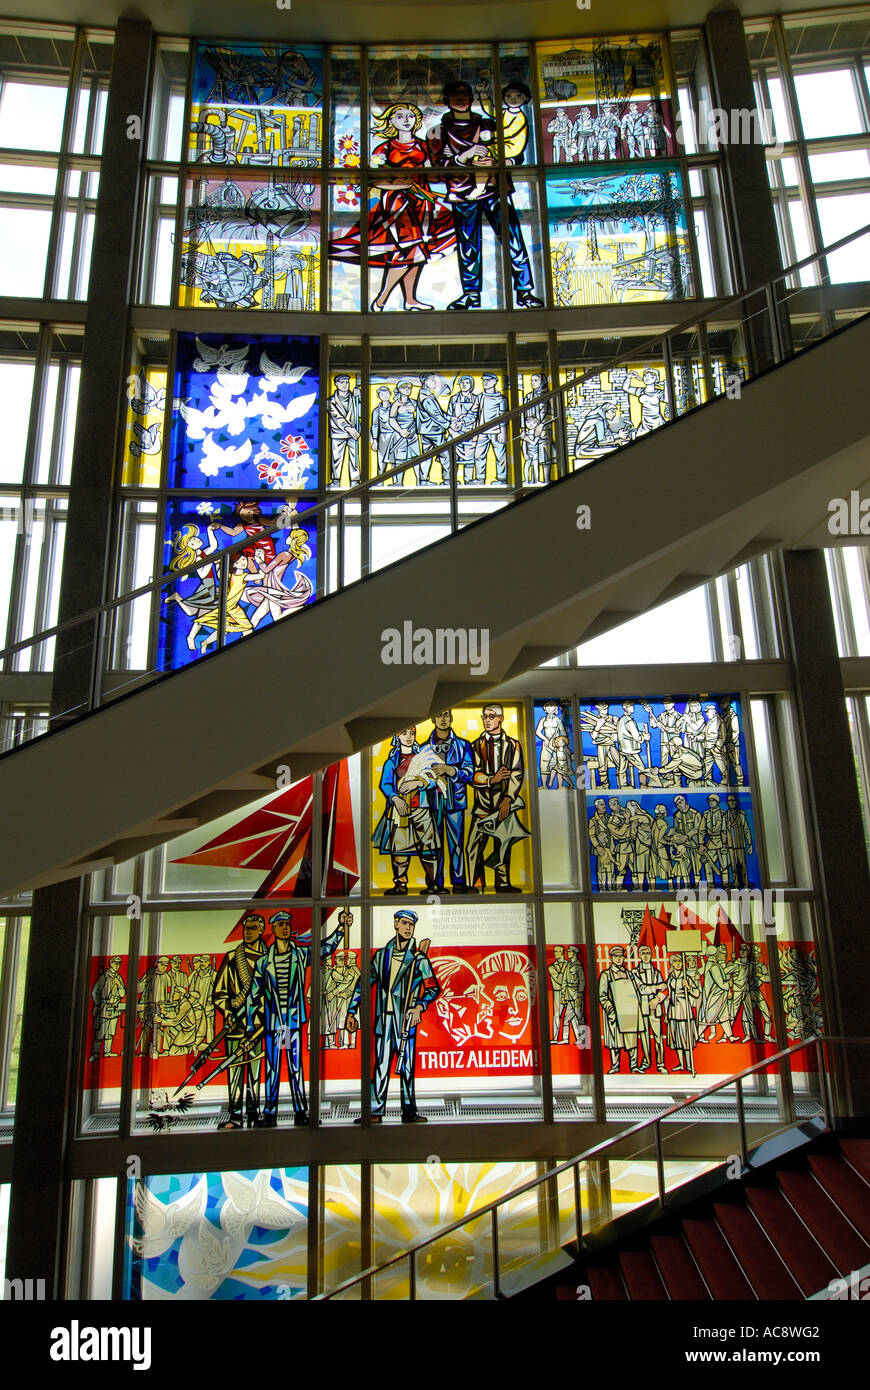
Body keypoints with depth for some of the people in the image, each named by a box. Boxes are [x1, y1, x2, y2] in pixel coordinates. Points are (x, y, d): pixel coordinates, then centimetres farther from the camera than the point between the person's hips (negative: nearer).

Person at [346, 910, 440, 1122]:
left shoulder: (418, 958, 4)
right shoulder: (381, 955, 11)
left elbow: (434, 988, 3)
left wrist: (420, 1006, -12)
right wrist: (352, 1011, 13)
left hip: (406, 1019, -2)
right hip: (383, 1019, 2)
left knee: (406, 1066, 0)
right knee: (380, 1066, 2)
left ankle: (409, 1111, 9)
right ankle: (375, 1111, 9)